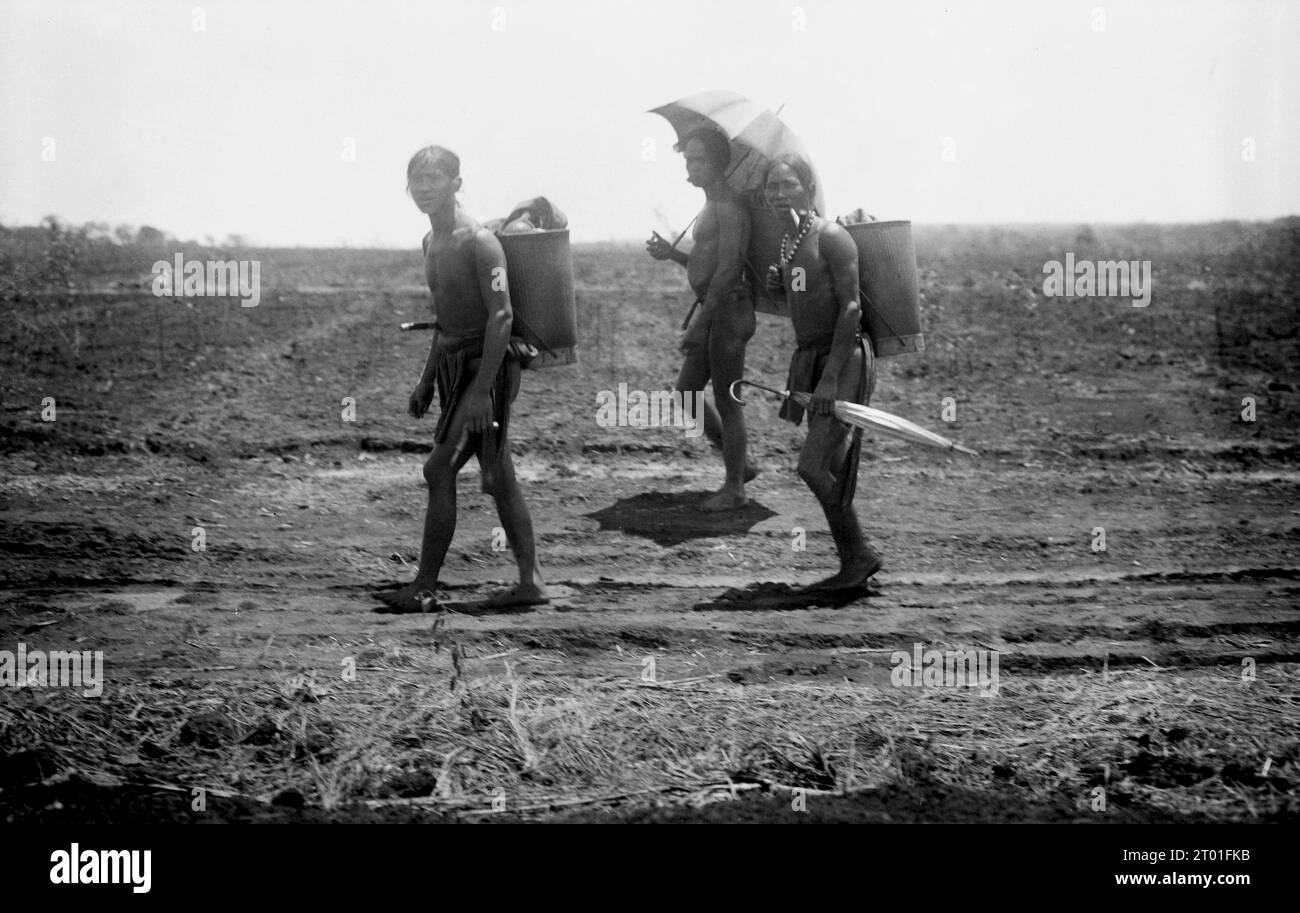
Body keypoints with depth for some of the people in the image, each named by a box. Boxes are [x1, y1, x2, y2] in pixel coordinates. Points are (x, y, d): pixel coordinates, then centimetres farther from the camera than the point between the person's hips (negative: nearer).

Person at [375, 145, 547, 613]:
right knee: (499, 477, 11)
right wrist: (427, 380, 20)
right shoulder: (432, 241, 12)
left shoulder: (478, 242, -16)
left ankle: (423, 587, -6)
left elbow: (501, 316, -20)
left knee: (440, 471, -11)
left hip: (487, 367, -9)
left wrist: (481, 390, -24)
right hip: (454, 365, 9)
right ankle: (530, 582, 15)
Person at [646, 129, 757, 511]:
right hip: (711, 310, 10)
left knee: (726, 401, -2)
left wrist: (699, 323, -22)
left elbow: (727, 268, -21)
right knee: (687, 391, 11)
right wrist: (671, 253, 7)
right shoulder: (710, 207, 17)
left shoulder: (729, 207, -15)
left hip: (729, 308, -10)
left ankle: (734, 487, 8)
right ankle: (739, 464, 22)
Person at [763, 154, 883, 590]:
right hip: (809, 357, 9)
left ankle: (859, 557, -4)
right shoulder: (788, 242, 14)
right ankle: (853, 566, 14)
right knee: (831, 472, 8)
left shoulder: (831, 238, -12)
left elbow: (851, 309, -17)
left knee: (813, 466, -15)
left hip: (843, 359, -9)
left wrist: (831, 378, -23)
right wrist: (777, 285, 2)